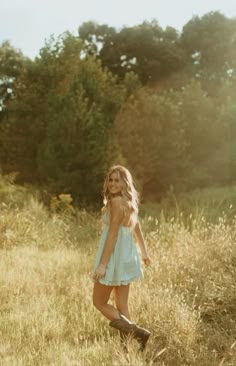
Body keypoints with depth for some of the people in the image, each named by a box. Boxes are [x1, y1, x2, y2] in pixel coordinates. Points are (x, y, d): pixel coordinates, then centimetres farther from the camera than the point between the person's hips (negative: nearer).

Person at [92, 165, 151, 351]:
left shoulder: (117, 201, -18)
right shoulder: (130, 201, 10)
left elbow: (113, 234, -21)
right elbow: (137, 228, 21)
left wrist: (102, 264, -21)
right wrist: (144, 252, 33)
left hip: (115, 257, -9)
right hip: (127, 256, 9)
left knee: (99, 302, 5)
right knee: (121, 305, 11)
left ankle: (136, 331, -7)